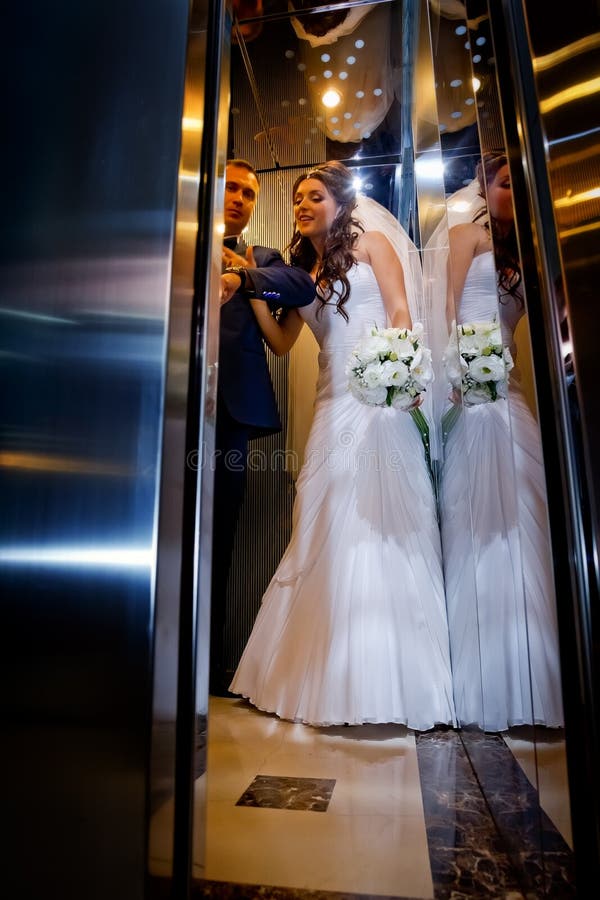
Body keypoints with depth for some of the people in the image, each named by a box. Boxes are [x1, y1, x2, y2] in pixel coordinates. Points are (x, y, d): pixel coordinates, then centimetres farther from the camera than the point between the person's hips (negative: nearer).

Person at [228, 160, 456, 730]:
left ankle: (388, 678, 5)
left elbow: (400, 311, 0)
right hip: (332, 406, 5)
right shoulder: (300, 270, 22)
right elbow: (281, 342, 17)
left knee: (379, 522, -9)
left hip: (381, 398, -5)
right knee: (326, 528, 1)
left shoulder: (371, 242, 11)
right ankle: (333, 674, 14)